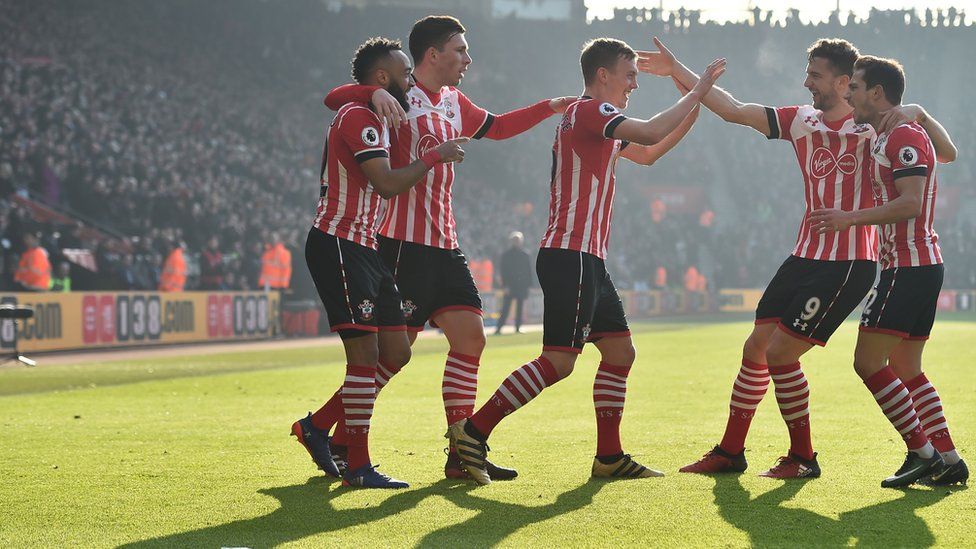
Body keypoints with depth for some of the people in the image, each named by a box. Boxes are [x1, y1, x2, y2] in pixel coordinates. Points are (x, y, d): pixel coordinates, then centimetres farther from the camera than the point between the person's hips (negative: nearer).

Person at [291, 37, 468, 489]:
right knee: (366, 354, -12)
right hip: (338, 245, -10)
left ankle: (318, 426, 17)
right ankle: (357, 466, -7)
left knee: (395, 354, 8)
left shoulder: (372, 120, 22)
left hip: (363, 248, 10)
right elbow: (386, 183, -20)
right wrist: (435, 157, -10)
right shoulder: (358, 117, -12)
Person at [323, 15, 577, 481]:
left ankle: (462, 453, 7)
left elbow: (496, 127, 35)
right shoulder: (400, 96, -8)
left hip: (444, 243, 9)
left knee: (470, 338, 4)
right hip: (404, 244, -9)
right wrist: (375, 94, -37)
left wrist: (551, 107, 30)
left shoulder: (453, 103, 18)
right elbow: (334, 98, -19)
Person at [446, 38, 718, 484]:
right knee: (559, 360, -13)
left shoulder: (594, 121, 22)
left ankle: (609, 456, 11)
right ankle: (474, 430, -10)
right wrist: (696, 93, -11)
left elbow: (647, 153, 33)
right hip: (570, 255, -11)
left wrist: (692, 111, 24)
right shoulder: (590, 110, -9)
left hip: (587, 260, 11)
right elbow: (650, 134, -21)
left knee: (619, 351, 9)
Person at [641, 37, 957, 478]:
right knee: (756, 347, 10)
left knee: (780, 353, -10)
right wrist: (677, 71, 9)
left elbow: (946, 152, -6)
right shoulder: (802, 121, 8)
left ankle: (803, 458, 4)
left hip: (849, 264, -7)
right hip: (806, 258, 7)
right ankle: (730, 451, 22)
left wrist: (916, 113, -25)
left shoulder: (872, 128, -7)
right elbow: (733, 110, 11)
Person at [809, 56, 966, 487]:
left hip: (909, 268, -10)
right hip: (920, 265, 10)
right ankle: (948, 460, 9)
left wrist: (851, 218, -25)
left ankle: (922, 452, -9)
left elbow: (910, 203, -24)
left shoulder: (904, 136, -13)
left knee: (868, 362, -10)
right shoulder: (885, 139, 19)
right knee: (906, 370, 11)